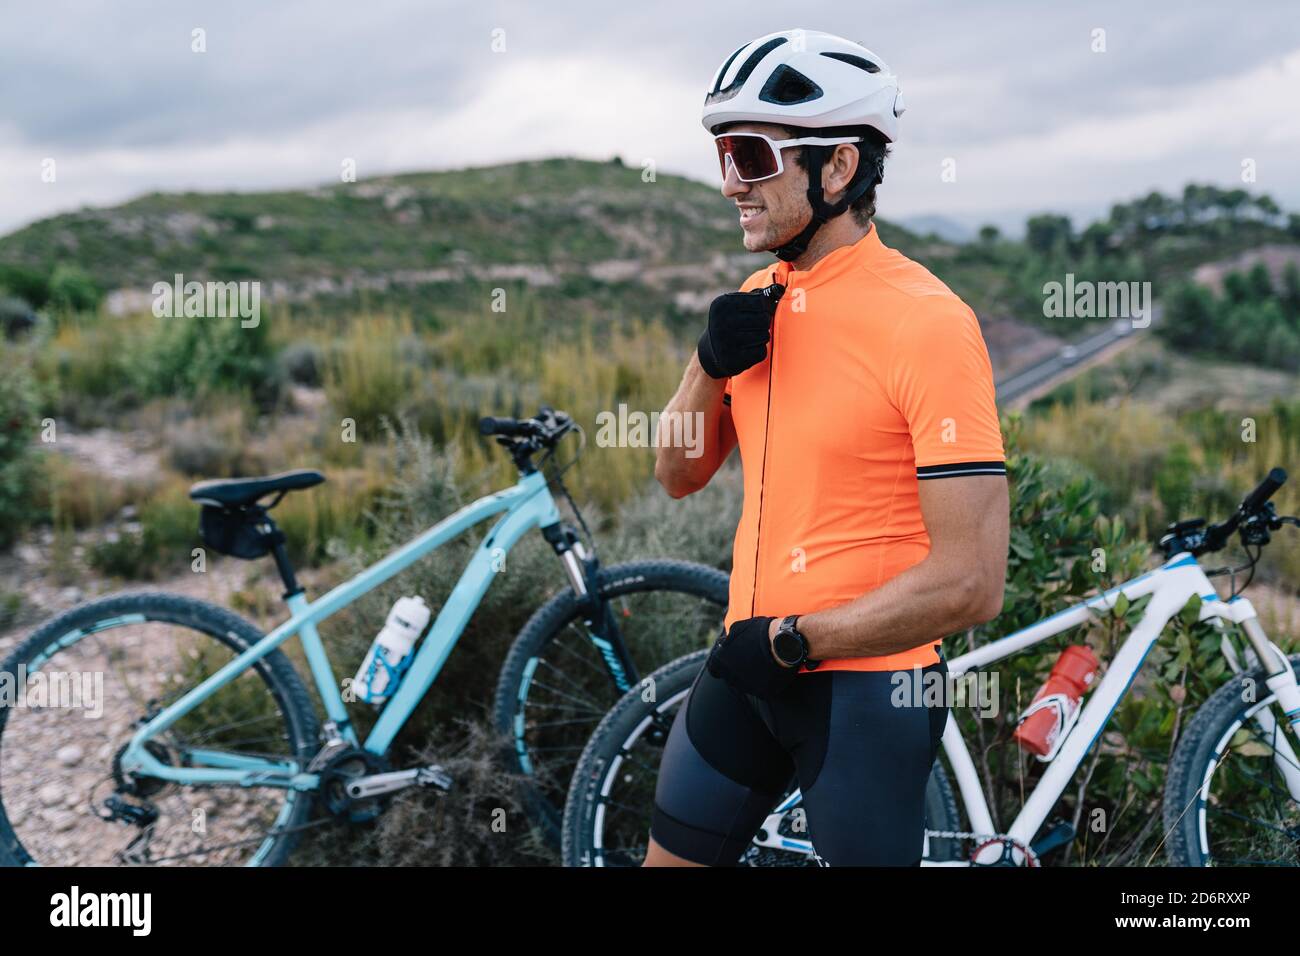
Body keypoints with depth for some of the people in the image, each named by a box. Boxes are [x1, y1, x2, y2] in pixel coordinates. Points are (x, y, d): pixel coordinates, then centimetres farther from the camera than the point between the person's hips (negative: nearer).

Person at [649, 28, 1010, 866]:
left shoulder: (927, 320, -19)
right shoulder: (759, 301, 4)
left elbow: (970, 583, -22)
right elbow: (680, 476, 10)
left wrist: (794, 640, -16)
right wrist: (710, 364, -8)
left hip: (867, 687, -7)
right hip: (747, 668, 7)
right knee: (671, 853, 18)